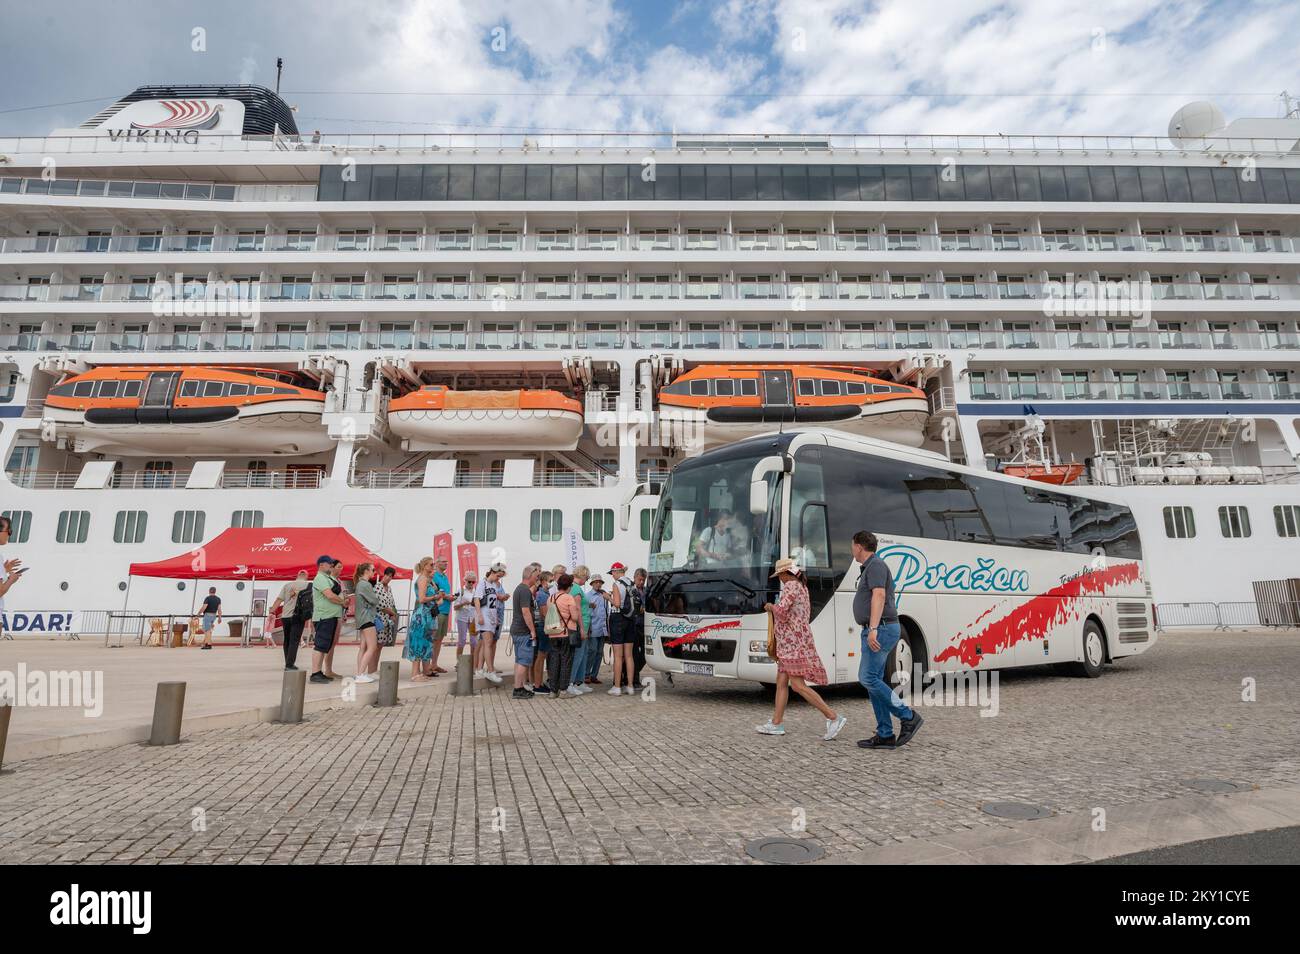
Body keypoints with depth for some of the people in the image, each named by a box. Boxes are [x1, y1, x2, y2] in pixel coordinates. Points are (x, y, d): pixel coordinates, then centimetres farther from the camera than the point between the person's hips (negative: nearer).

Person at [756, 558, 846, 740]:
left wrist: (771, 606, -2)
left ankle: (833, 717, -9)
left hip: (793, 643, -10)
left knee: (798, 685, -11)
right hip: (793, 643, 10)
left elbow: (781, 611, -24)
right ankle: (776, 724, 14)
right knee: (781, 682, 11)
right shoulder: (802, 587, 16)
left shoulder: (790, 586, -13)